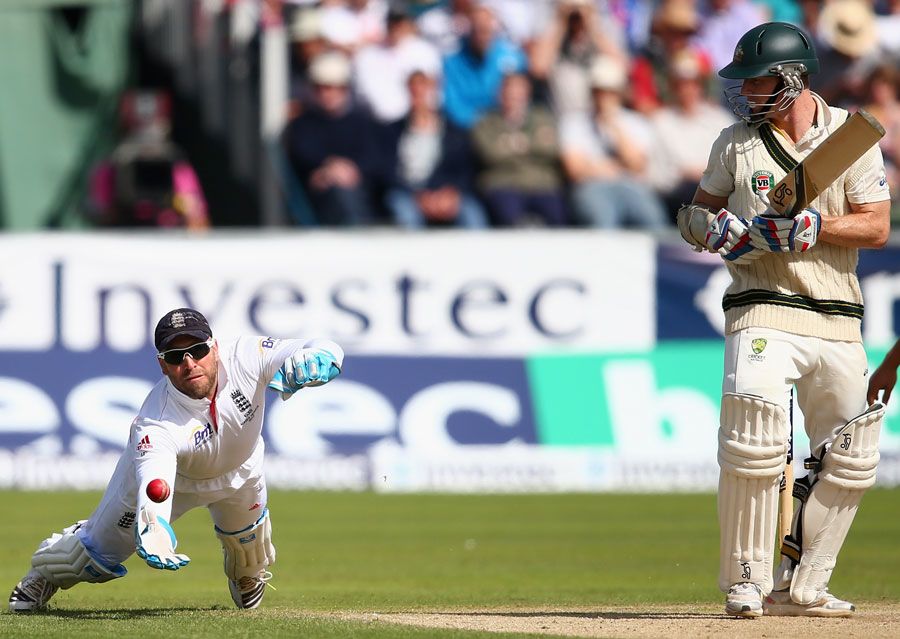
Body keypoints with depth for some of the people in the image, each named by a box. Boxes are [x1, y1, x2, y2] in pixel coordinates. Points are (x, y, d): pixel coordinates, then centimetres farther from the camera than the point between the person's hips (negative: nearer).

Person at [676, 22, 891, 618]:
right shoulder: (736, 143, 6)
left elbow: (877, 227, -4)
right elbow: (695, 215, 15)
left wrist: (807, 229, -18)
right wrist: (713, 227, -9)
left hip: (838, 321, 2)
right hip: (764, 312, -2)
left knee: (851, 458, 4)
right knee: (754, 439, -19)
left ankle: (800, 585, 15)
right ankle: (745, 580, -9)